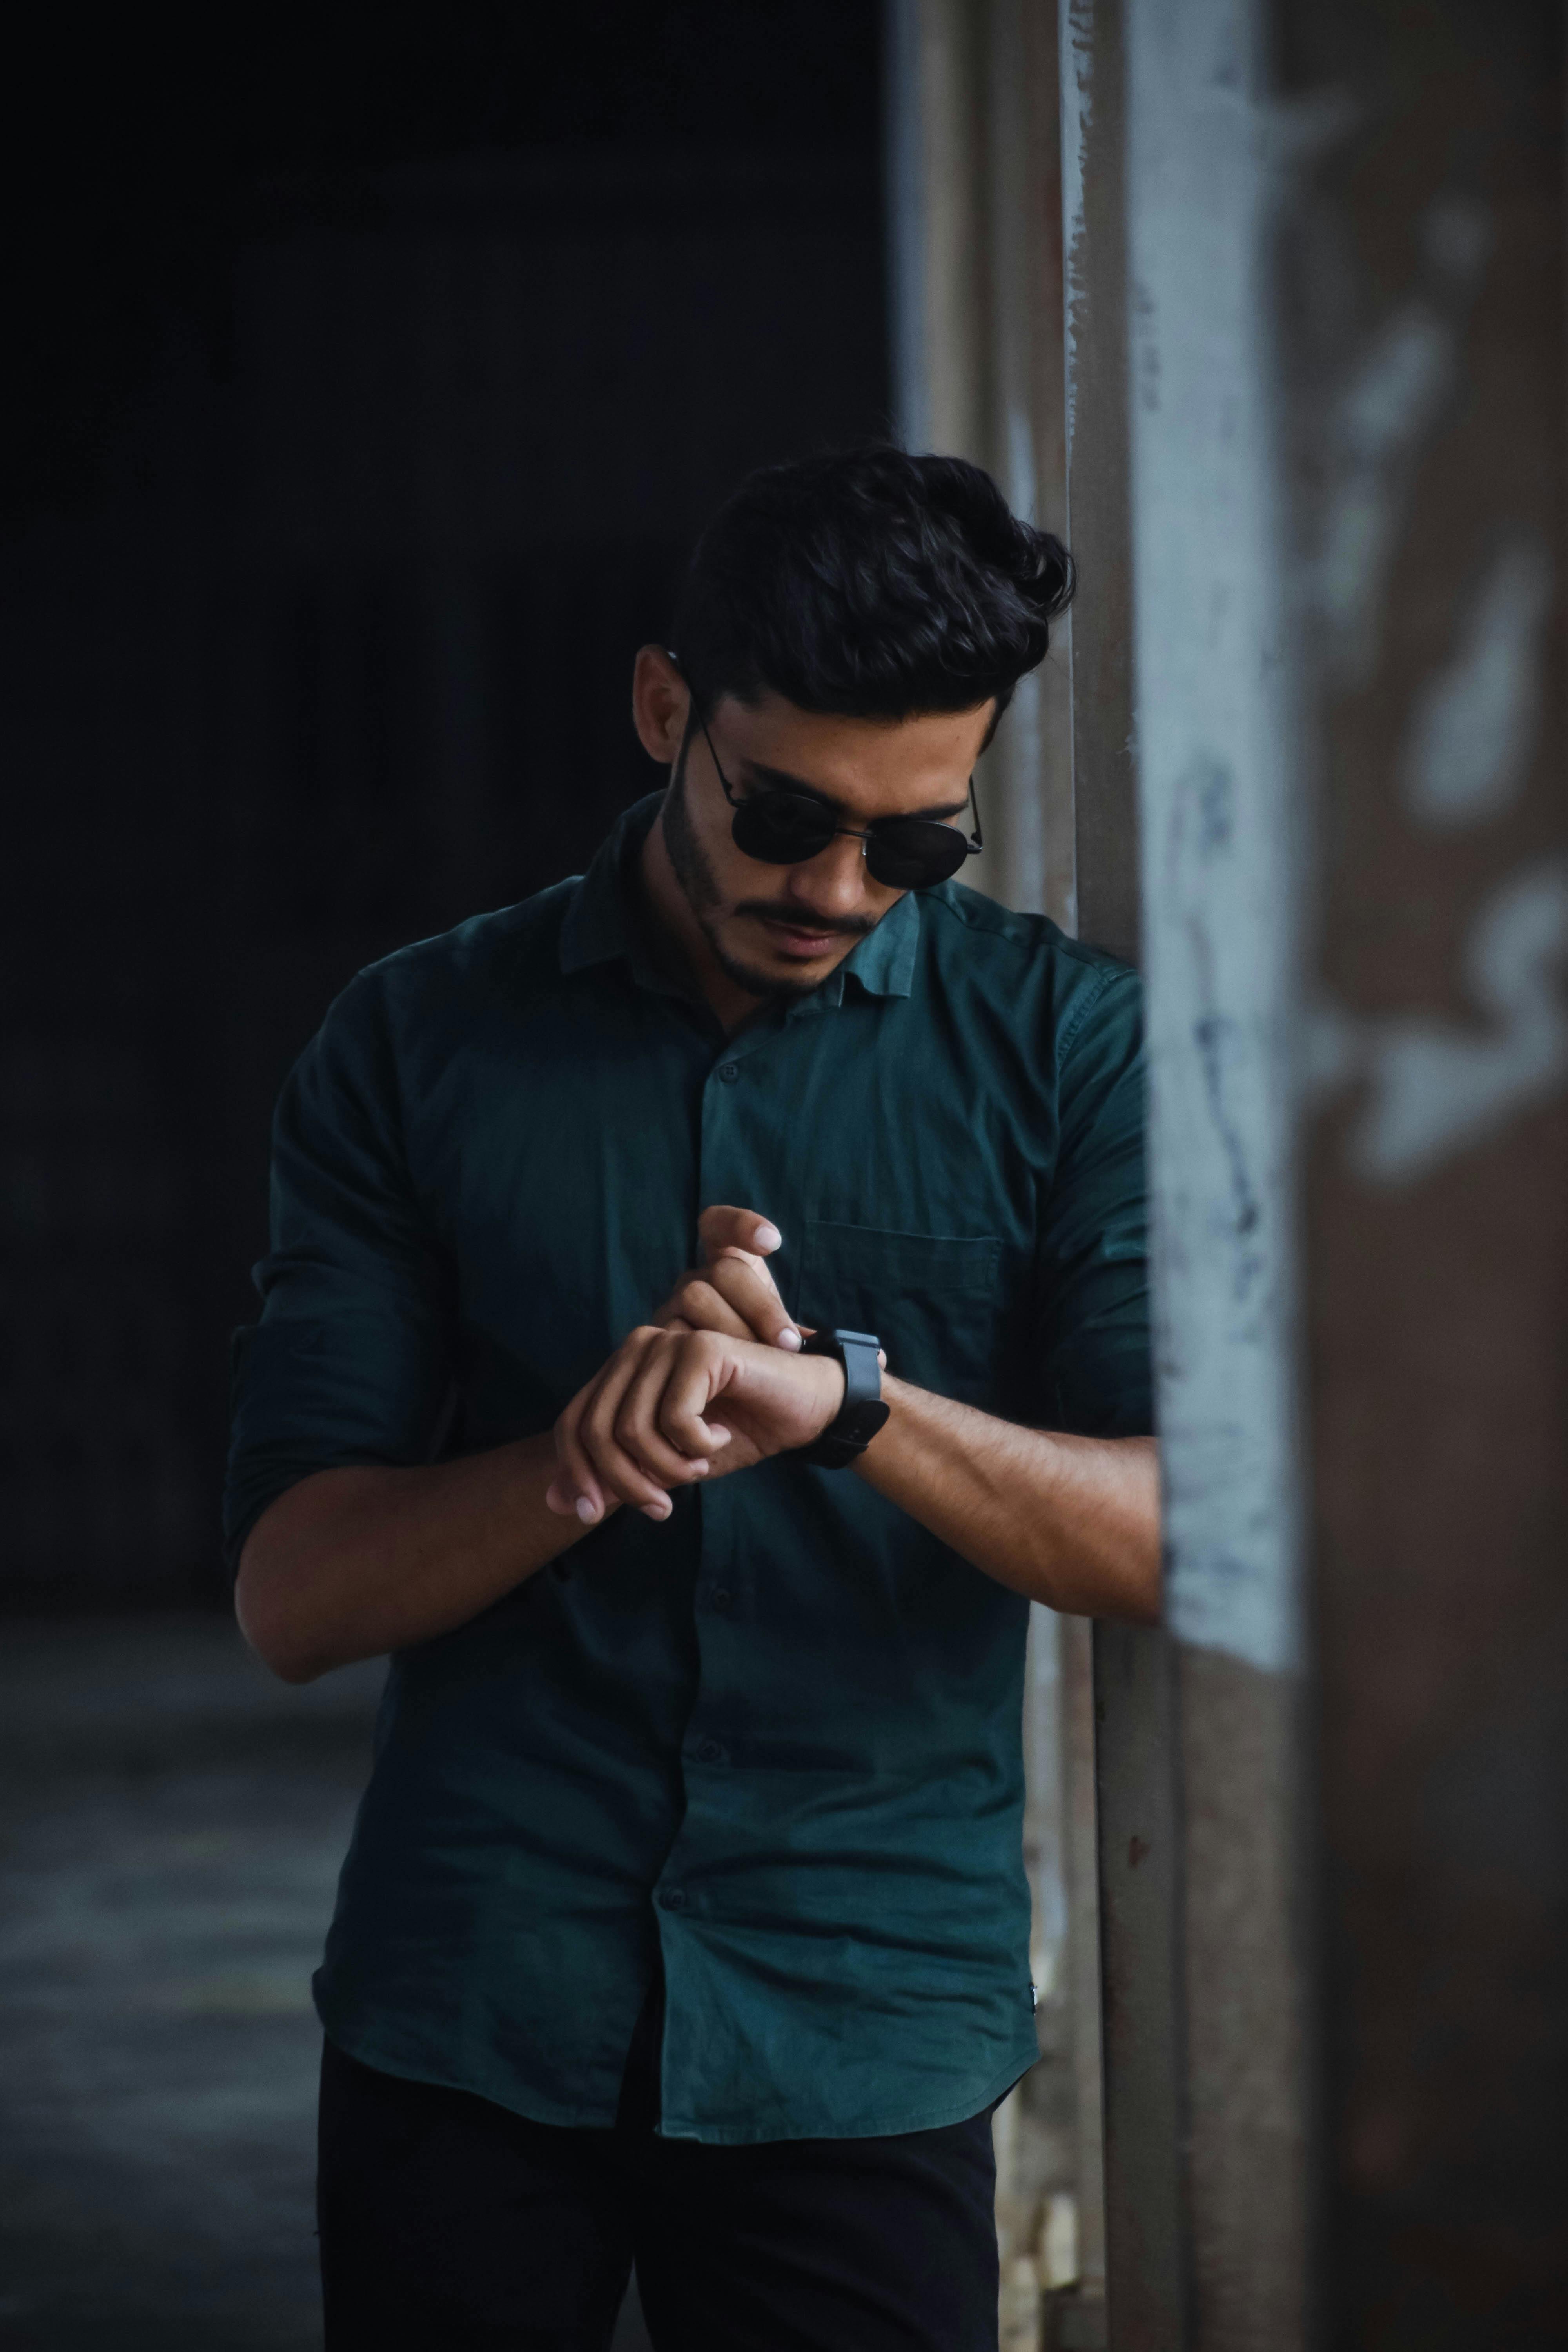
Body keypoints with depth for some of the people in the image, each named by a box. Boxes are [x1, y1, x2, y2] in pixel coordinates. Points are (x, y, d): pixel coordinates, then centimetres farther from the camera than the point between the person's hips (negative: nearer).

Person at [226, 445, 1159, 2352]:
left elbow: (1180, 1538, -8)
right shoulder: (420, 1041, 3)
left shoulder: (1063, 1048, 2)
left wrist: (842, 1392, -25)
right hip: (466, 2026, 1)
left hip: (865, 2032, 0)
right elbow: (293, 1594, -2)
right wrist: (595, 1452, -21)